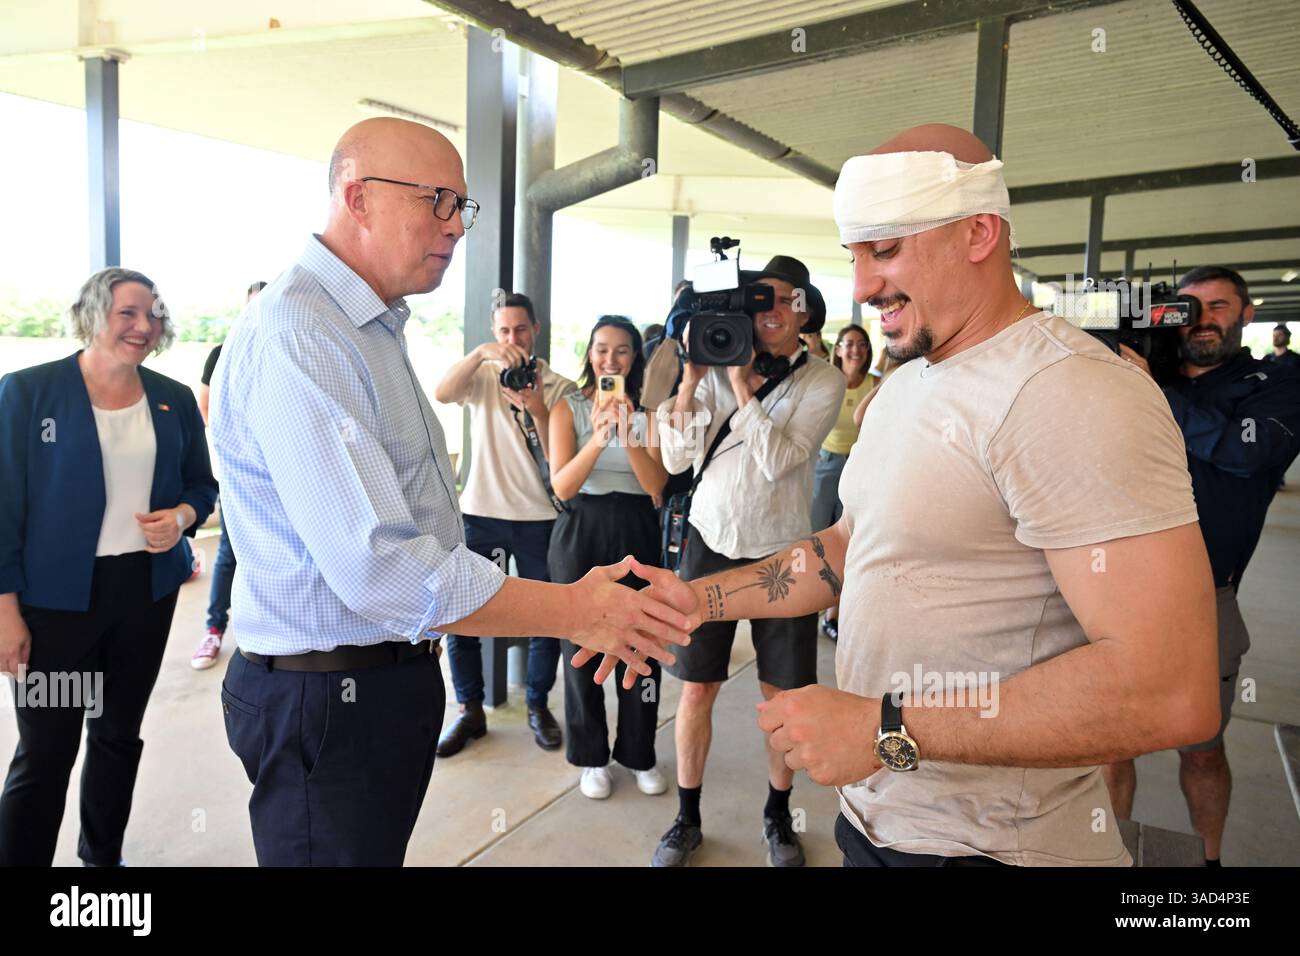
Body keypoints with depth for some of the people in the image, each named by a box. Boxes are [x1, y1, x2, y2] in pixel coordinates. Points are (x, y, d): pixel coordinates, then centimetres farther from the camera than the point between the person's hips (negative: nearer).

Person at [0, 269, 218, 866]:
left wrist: (182, 516, -11)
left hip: (148, 590, 4)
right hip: (56, 595, -4)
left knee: (119, 735, 18)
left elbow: (202, 484, 12)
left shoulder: (175, 400, 4)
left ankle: (103, 856, 37)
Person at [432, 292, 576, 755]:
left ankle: (538, 706, 27)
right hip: (482, 511, 1)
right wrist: (481, 353, -28)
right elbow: (441, 393, -17)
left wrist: (538, 409, -20)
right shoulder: (482, 375, 5)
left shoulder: (559, 387, 3)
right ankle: (470, 711, 21)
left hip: (539, 515, 0)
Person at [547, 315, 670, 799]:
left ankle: (639, 754, 23)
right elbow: (562, 487, -10)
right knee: (582, 646, 7)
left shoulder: (648, 411, 2)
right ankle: (591, 757, 25)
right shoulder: (568, 408, 0)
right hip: (581, 531, 0)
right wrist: (598, 438, -26)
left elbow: (657, 485, -7)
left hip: (636, 532, 1)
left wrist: (628, 438, -24)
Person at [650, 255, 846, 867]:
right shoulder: (716, 369, 0)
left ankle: (777, 814, 33)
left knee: (782, 694, 8)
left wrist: (743, 383, -17)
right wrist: (691, 375, -13)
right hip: (710, 542, 1)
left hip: (780, 551, -1)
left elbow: (777, 460, -17)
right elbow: (675, 457, -5)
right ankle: (687, 820, 26)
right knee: (696, 690, 6)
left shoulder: (823, 382, -5)